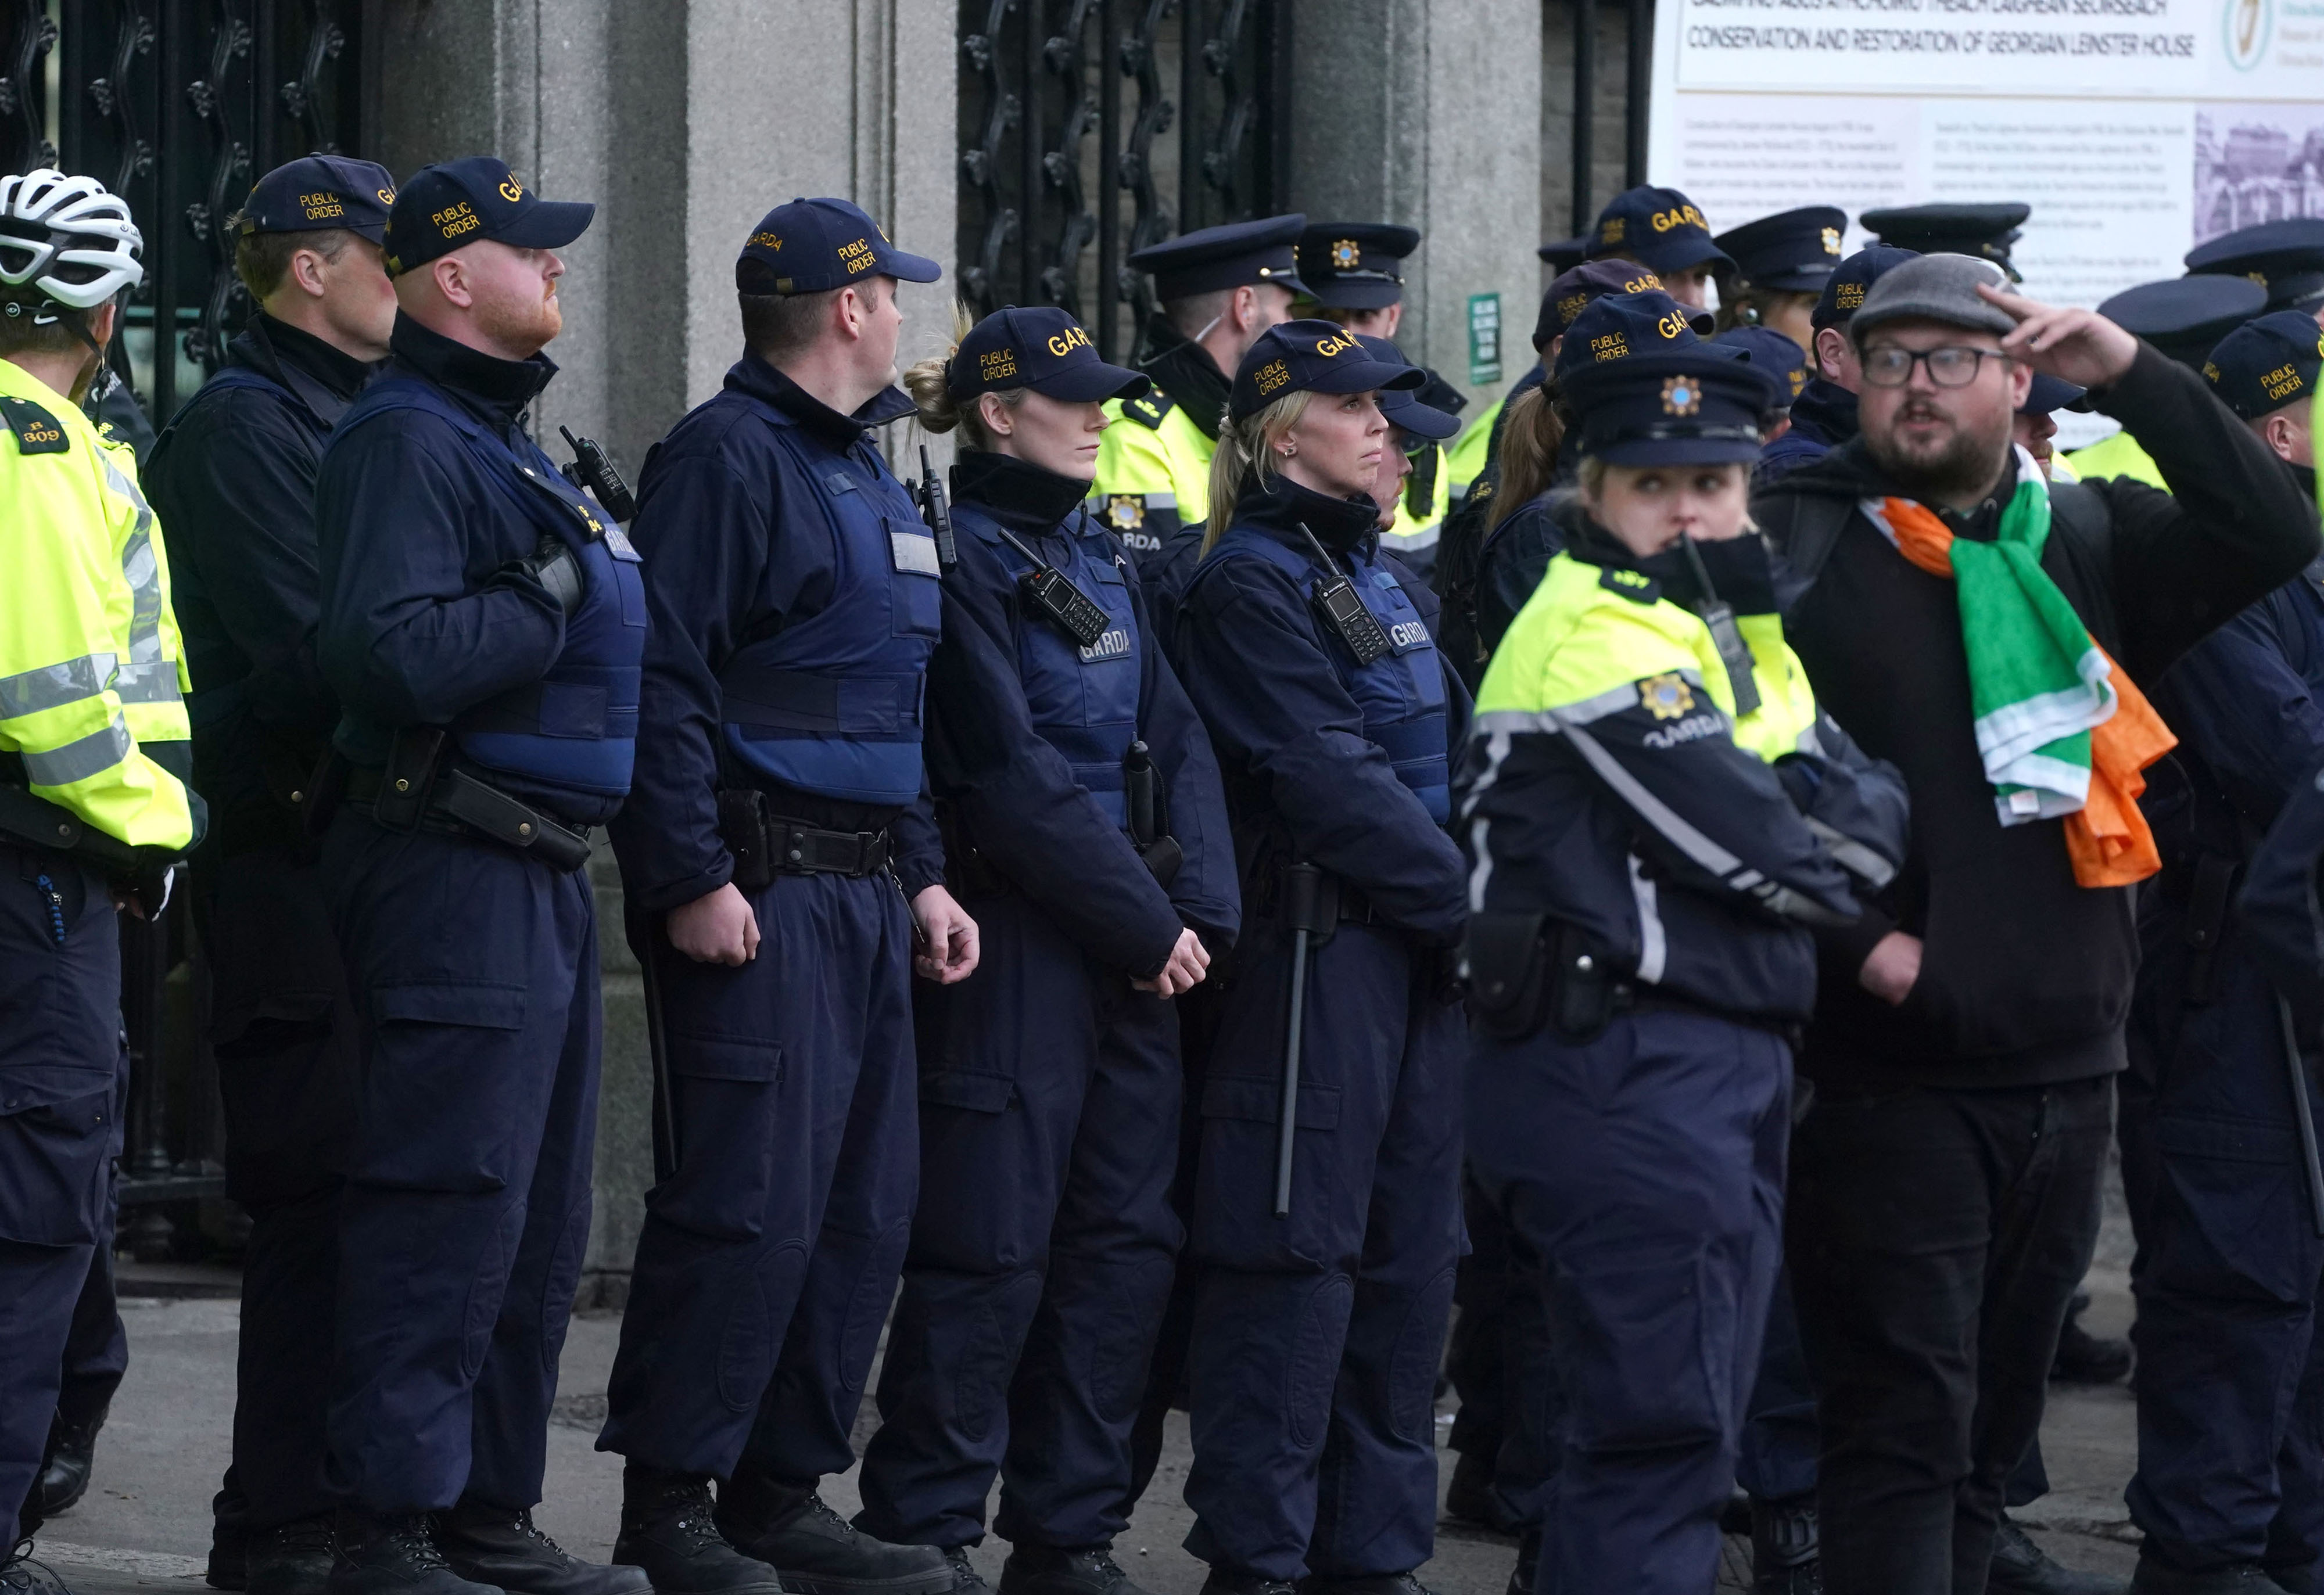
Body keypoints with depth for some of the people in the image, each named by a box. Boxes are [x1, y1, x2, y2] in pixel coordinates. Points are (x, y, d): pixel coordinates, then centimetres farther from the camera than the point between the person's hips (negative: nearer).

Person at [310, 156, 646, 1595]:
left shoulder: (503, 440, 20)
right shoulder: (406, 441, -13)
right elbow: (390, 655, -26)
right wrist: (552, 598, -17)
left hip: (543, 874, 10)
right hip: (455, 871, -10)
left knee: (538, 1219, 13)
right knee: (446, 1207, -10)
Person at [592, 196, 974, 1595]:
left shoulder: (870, 477, 21)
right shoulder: (727, 456, -9)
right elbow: (666, 681, -16)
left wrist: (923, 874, 20)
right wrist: (693, 877, -21)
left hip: (866, 895, 10)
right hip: (761, 891, -10)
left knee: (865, 1207, 9)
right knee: (750, 1199, -12)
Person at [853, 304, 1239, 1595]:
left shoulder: (1098, 555, 16)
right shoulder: (965, 556, -9)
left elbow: (1174, 738, 11)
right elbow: (1013, 774, -15)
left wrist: (1199, 908, -3)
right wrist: (1146, 921, -13)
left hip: (1132, 942, 8)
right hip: (1015, 939, -8)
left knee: (1125, 1239, 8)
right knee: (990, 1245, -5)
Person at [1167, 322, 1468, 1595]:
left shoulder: (1370, 572, 18)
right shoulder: (1250, 582, -10)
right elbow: (1326, 780, -17)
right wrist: (1469, 898, -16)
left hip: (1415, 952, 9)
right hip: (1314, 950, -9)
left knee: (1407, 1250, 10)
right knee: (1299, 1251, -6)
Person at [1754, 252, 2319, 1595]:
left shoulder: (2089, 542, 10)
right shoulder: (1797, 544, -2)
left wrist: (2131, 373, -9)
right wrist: (1855, 932, -14)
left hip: (2067, 1070, 5)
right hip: (1890, 1071, -5)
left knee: (1994, 1420, 13)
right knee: (1904, 1421, -9)